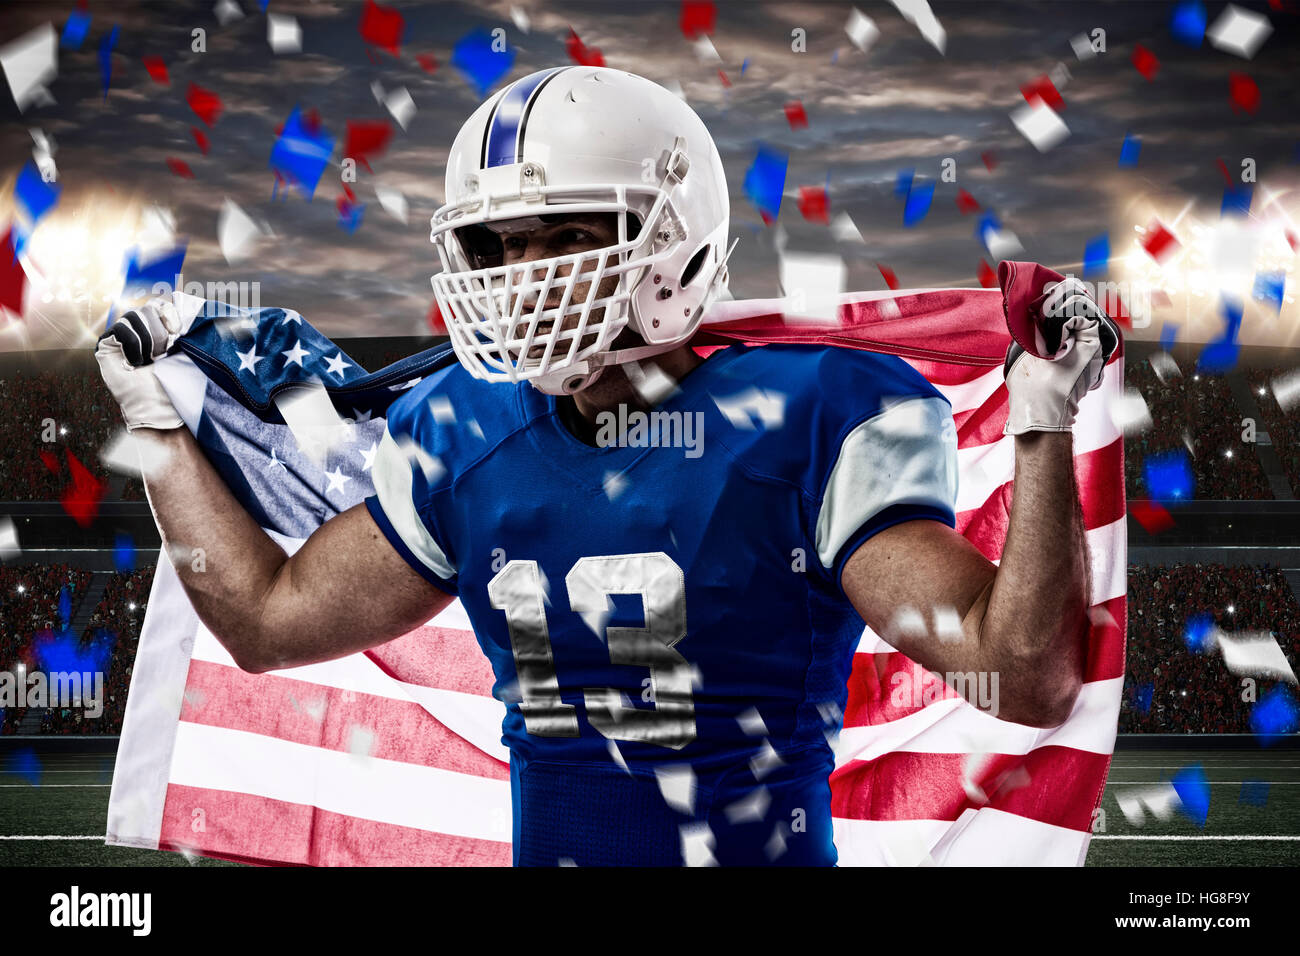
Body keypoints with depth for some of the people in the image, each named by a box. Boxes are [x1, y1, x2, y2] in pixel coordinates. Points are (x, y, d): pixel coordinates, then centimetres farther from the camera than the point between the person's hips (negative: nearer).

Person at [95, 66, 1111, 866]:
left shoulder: (810, 430, -10)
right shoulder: (472, 441, 5)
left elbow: (1027, 681, -15)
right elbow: (270, 618, 17)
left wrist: (1045, 426, -24)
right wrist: (158, 417, 19)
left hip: (764, 841, -5)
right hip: (547, 842, 5)